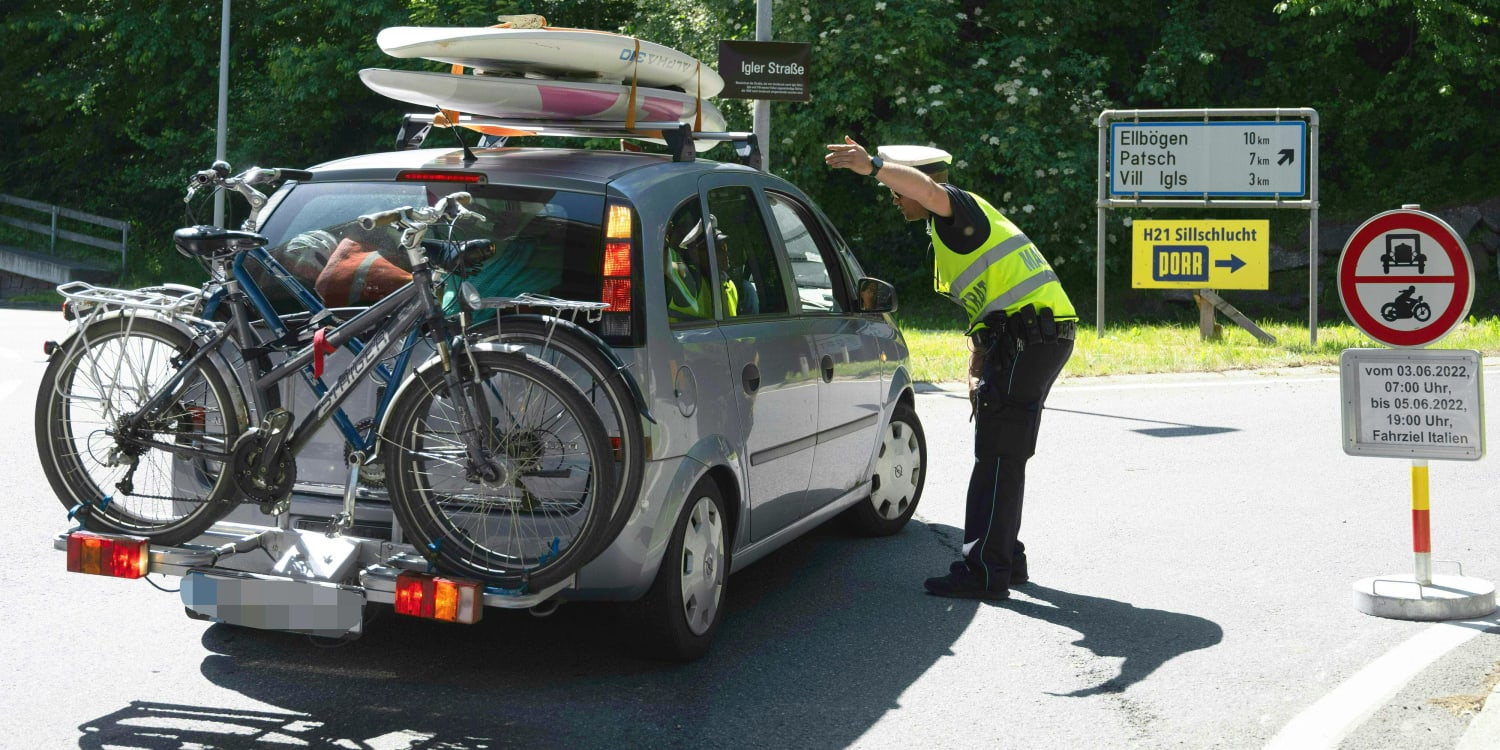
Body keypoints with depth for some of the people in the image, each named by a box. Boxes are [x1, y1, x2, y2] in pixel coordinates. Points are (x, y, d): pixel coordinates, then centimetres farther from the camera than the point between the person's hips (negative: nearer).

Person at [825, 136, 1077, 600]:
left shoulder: (960, 208, -6)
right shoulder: (951, 231, 25)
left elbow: (928, 188, -32)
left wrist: (873, 166, -46)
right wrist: (978, 370, 21)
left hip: (1026, 336, -11)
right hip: (1038, 338, 11)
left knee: (998, 457, -11)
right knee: (1001, 455, 17)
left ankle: (984, 571, -10)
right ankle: (1005, 560, 25)